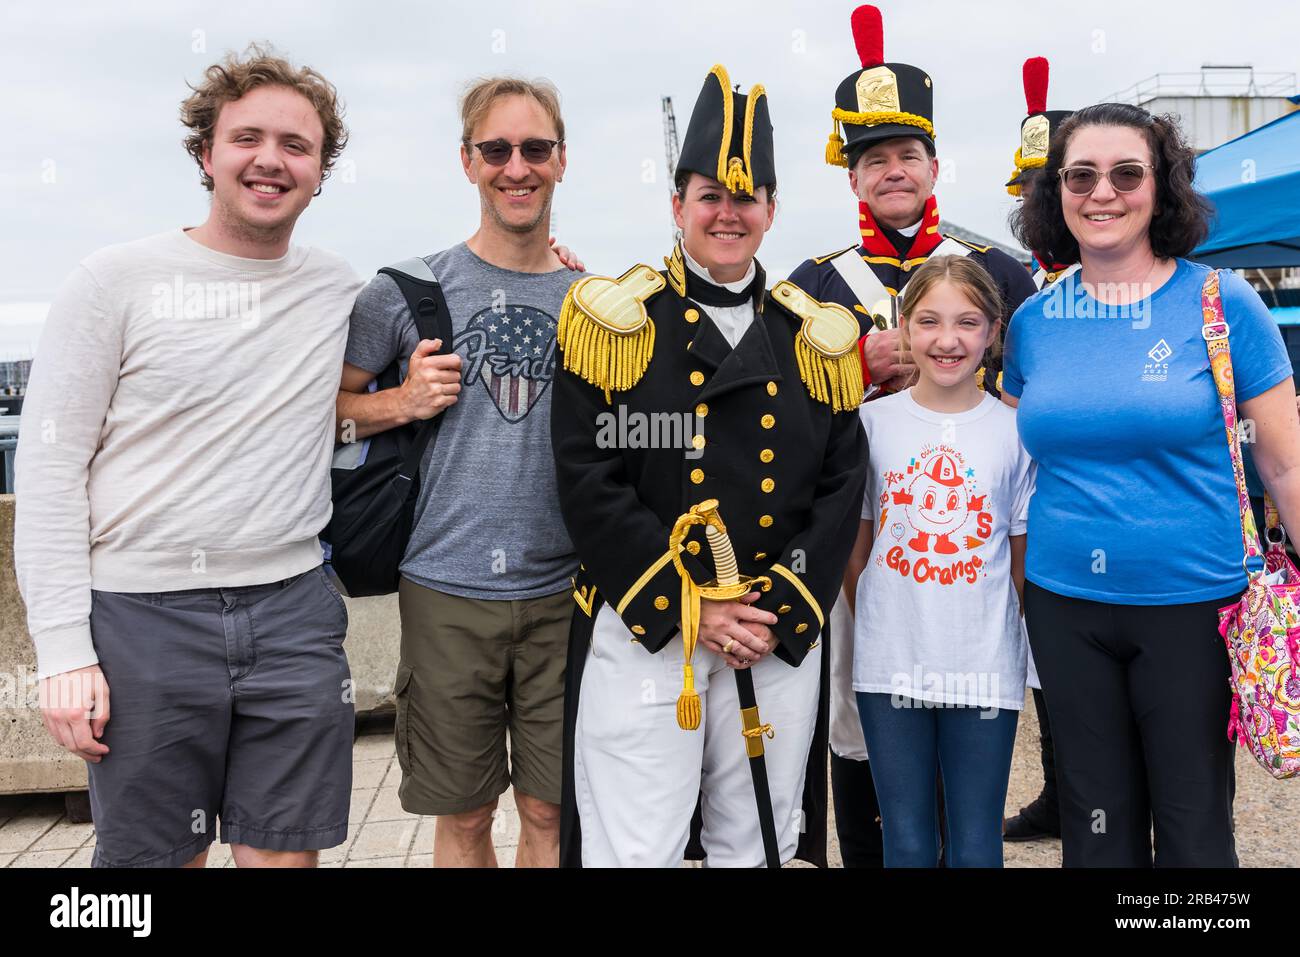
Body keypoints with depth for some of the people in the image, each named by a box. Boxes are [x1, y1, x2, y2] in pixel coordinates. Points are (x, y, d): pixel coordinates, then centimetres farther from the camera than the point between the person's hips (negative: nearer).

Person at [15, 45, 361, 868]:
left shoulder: (339, 289, 7)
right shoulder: (116, 281, -2)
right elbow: (51, 471, -4)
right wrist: (64, 651, -9)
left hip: (293, 613, 3)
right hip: (144, 618, -2)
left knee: (286, 853, 9)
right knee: (156, 855, 9)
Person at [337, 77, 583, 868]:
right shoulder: (410, 290, 0)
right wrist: (404, 402, -11)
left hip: (564, 590, 1)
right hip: (448, 589, -1)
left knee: (552, 812, 9)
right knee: (464, 814, 11)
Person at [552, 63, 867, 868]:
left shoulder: (819, 337, 9)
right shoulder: (613, 321, 0)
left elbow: (841, 489, 4)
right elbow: (591, 484, -7)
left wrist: (780, 614, -7)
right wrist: (692, 609, -13)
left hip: (784, 641, 3)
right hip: (643, 635, -3)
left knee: (759, 849, 14)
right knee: (637, 850, 1)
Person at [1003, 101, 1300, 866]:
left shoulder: (1223, 304, -6)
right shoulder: (1033, 321, 3)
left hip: (1193, 603, -2)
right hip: (1066, 608, 3)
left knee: (1195, 829, 10)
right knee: (1097, 826, 15)